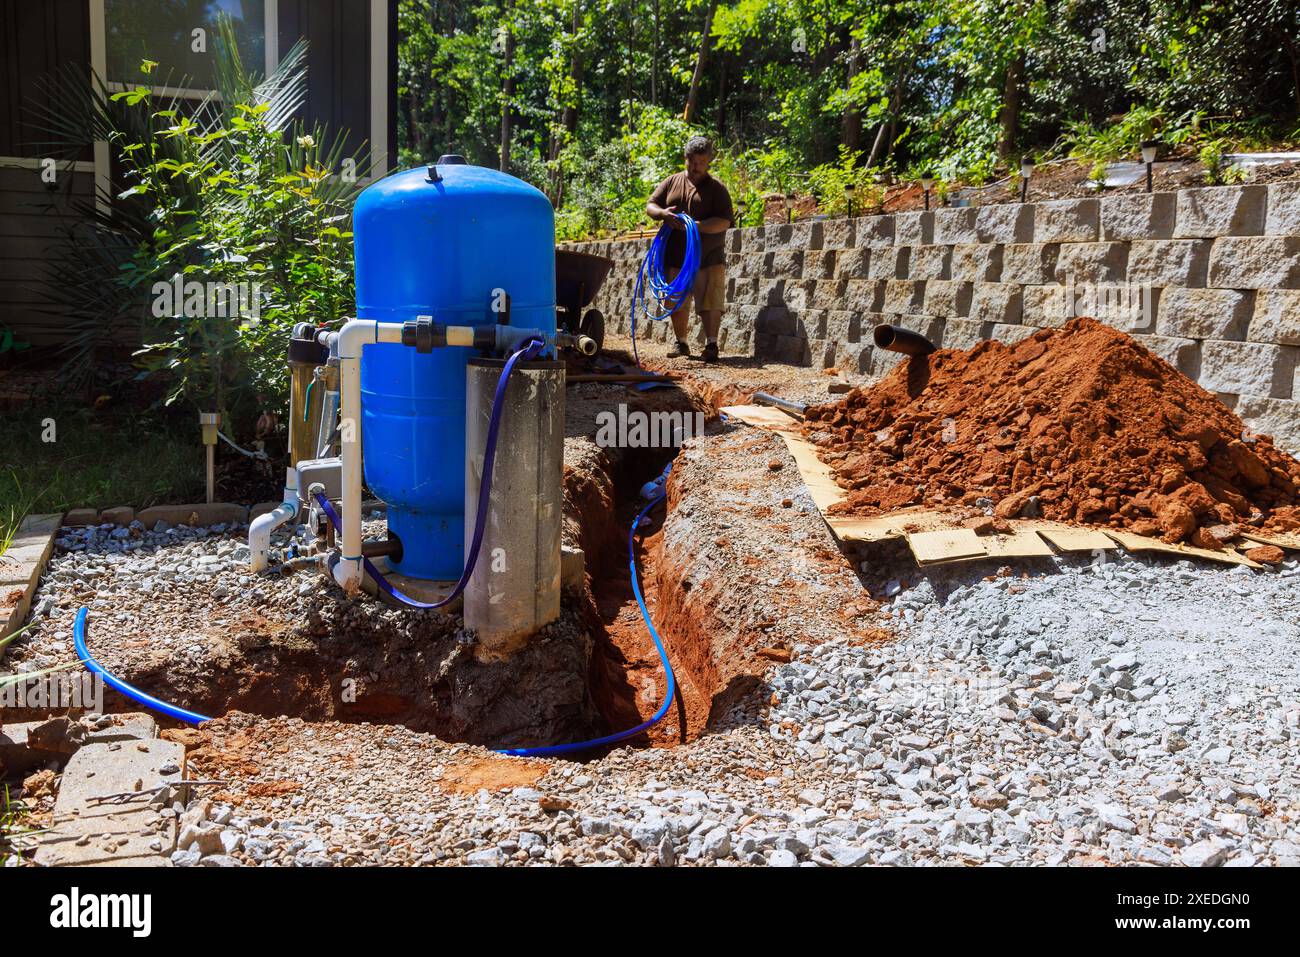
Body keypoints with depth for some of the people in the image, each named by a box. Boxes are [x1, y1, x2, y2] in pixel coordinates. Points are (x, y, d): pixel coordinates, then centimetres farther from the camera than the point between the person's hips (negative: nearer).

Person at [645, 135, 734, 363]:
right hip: (676, 258, 4)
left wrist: (696, 226, -25)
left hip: (708, 259, -3)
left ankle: (711, 344, 4)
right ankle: (680, 342, 25)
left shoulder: (717, 188, 0)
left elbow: (724, 222, -11)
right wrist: (662, 213, -14)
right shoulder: (672, 182, 10)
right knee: (678, 303, 11)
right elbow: (650, 206, 9)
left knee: (710, 304, -6)